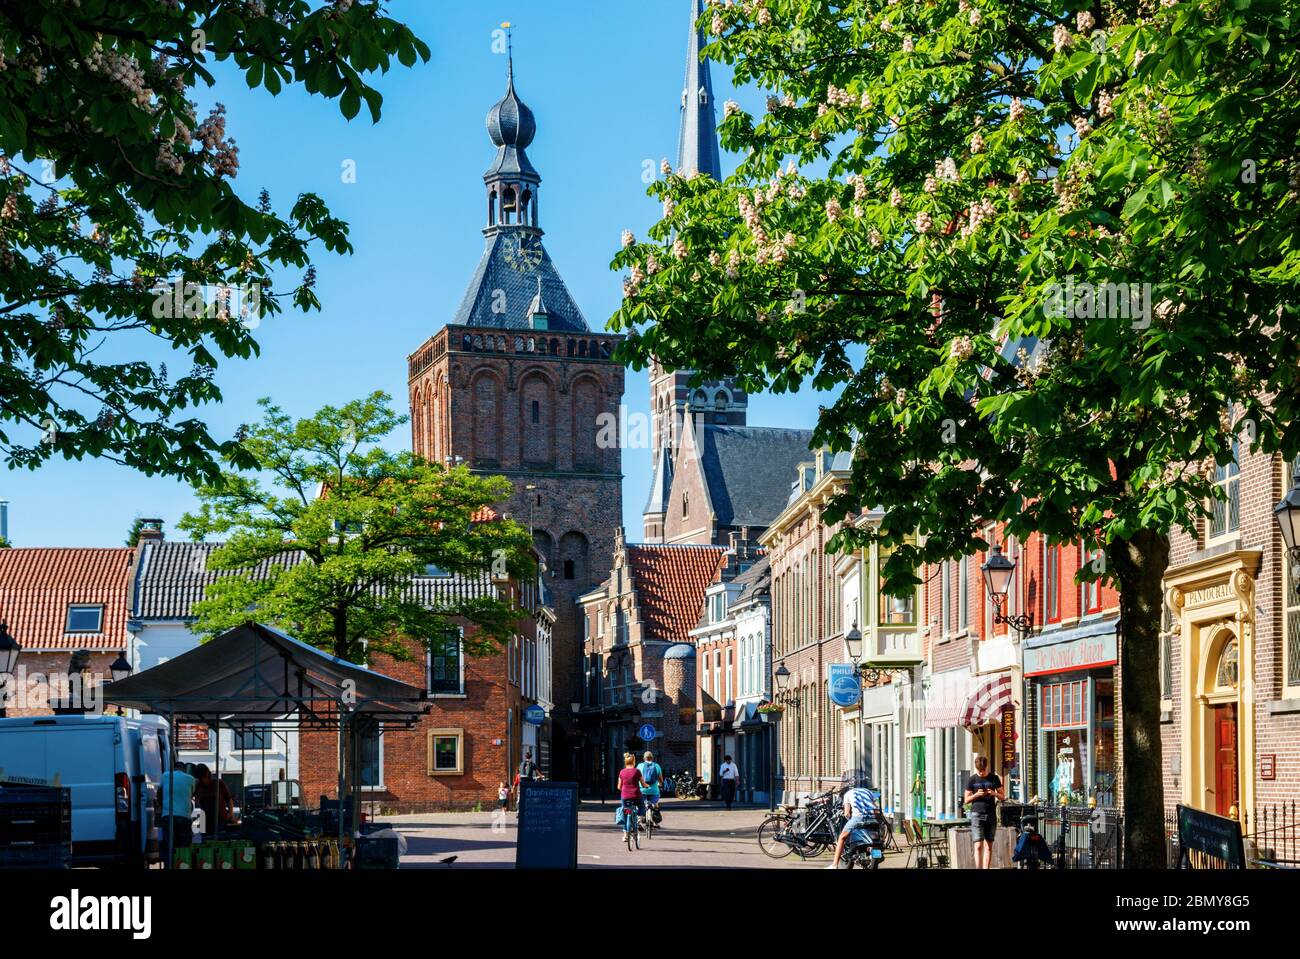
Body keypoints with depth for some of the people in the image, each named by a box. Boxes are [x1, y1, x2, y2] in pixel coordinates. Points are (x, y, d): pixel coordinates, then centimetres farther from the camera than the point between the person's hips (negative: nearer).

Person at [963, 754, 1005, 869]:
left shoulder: (994, 778, 7)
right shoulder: (972, 780, 2)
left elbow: (1003, 796, 11)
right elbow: (966, 800, 5)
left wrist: (994, 793, -10)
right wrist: (976, 794, -14)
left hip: (991, 815, 3)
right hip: (977, 814, -3)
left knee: (988, 846, 4)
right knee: (978, 845, -11)